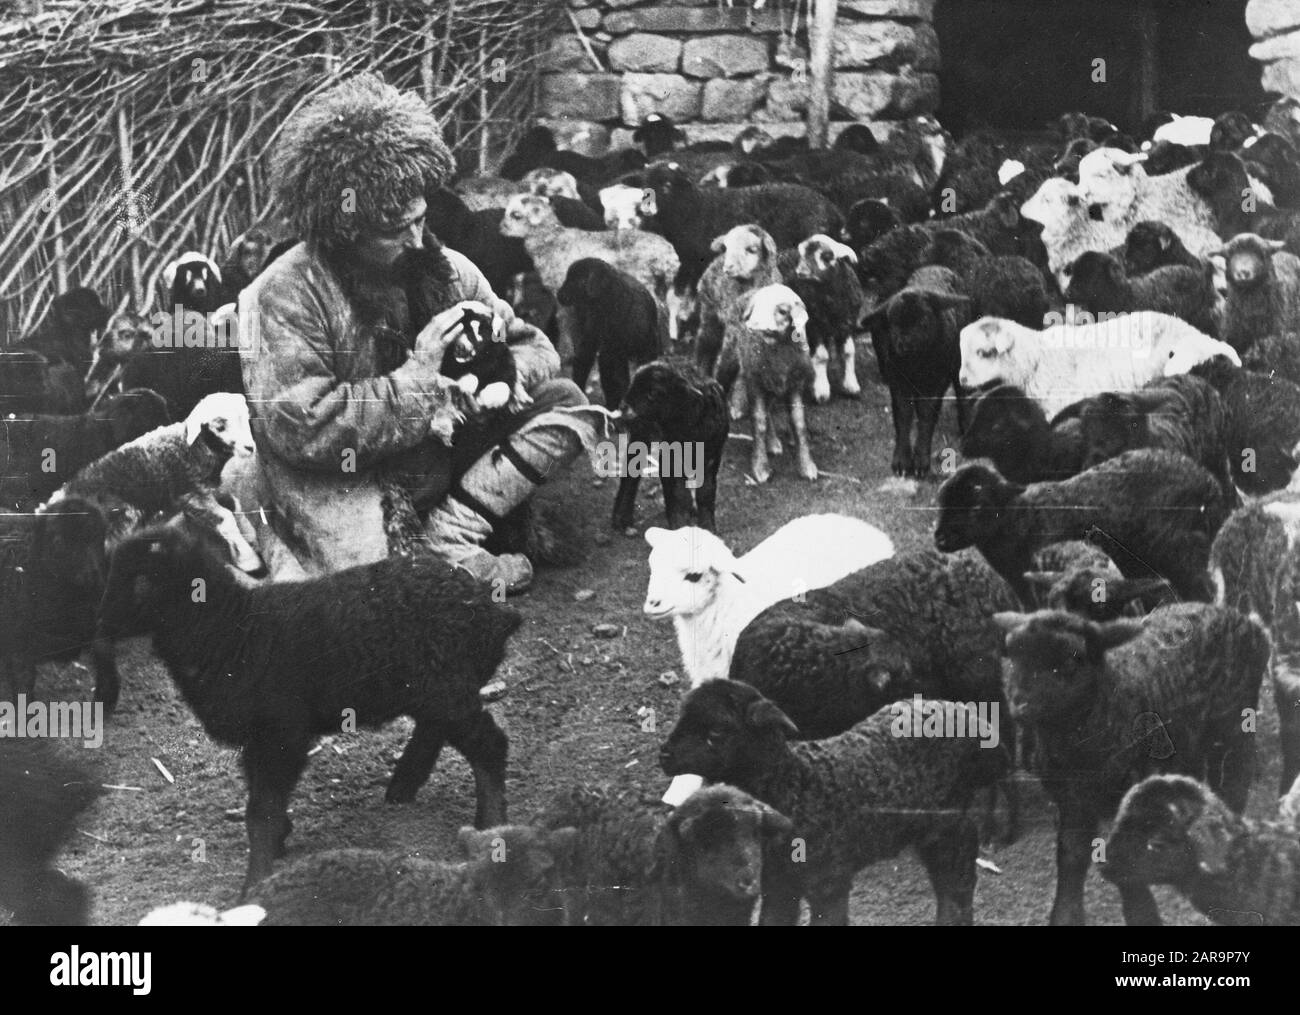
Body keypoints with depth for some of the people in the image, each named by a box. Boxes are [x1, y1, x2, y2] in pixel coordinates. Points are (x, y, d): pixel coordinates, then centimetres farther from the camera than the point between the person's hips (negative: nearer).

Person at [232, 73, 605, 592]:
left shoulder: (443, 269, 2)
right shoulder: (286, 294, -17)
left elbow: (535, 349, 9)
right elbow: (296, 427, -26)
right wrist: (420, 379, -23)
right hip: (333, 481, -8)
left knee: (567, 402, -8)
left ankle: (450, 535, -17)